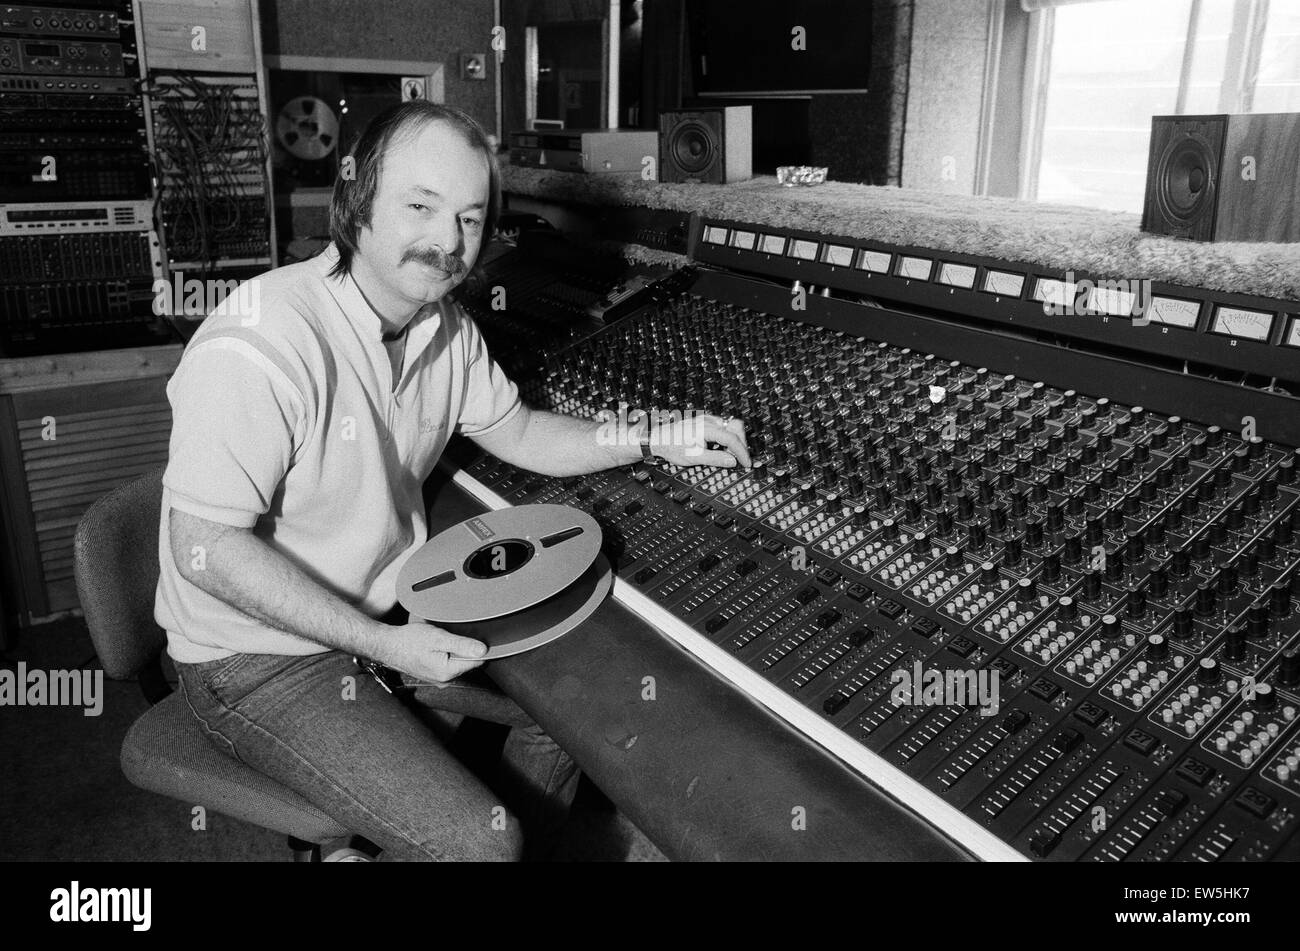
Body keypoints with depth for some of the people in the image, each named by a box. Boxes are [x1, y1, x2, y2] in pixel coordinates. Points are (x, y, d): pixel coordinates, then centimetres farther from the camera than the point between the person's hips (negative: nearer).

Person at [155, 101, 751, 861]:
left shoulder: (445, 326, -2)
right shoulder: (258, 348, -29)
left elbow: (518, 432, 9)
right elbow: (206, 549, -25)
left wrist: (659, 440, -5)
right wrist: (379, 645, -26)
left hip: (394, 613, 8)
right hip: (264, 662, -7)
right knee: (481, 841, -17)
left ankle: (521, 842, 32)